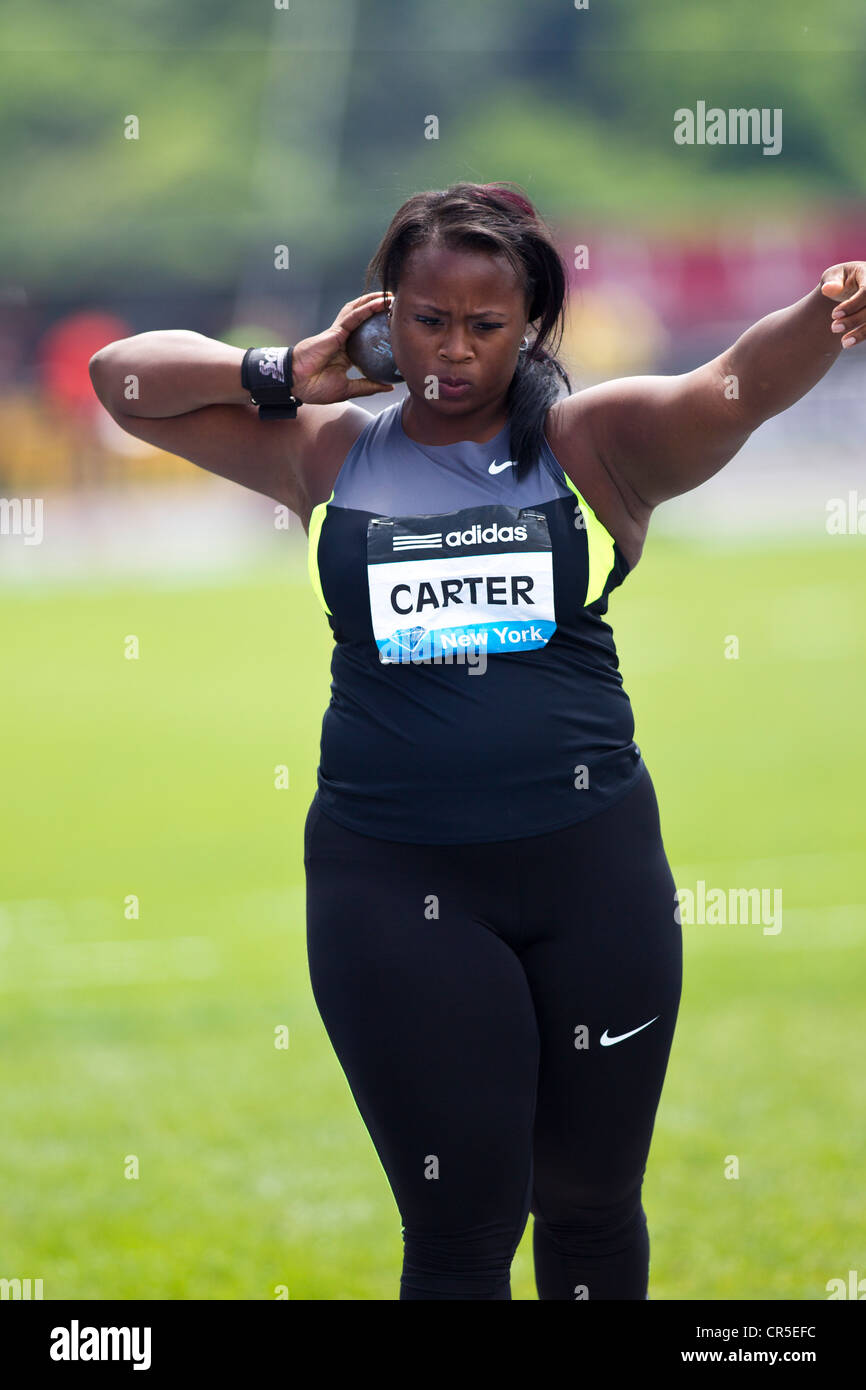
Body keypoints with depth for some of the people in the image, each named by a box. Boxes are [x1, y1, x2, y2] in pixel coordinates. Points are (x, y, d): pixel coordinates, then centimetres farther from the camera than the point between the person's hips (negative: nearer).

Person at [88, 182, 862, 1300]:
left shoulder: (595, 443, 1)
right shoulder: (330, 453, 7)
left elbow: (734, 390, -17)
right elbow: (122, 377, 12)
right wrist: (292, 373, -1)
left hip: (592, 869, 0)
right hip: (394, 883, 0)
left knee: (590, 1202, 11)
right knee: (460, 1225, 0)